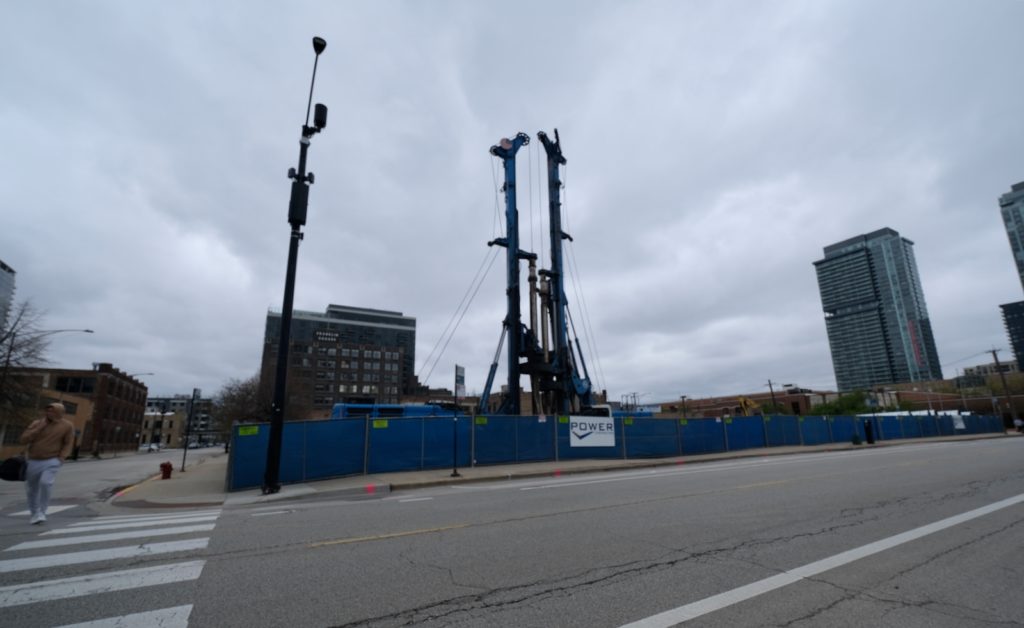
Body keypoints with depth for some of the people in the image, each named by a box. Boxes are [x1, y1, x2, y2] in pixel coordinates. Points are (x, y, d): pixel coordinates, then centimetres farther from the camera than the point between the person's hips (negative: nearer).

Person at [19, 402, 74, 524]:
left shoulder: (67, 426, -5)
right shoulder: (37, 423, 2)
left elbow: (68, 444, -3)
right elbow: (24, 439, -6)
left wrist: (60, 459, -14)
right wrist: (39, 428, -14)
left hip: (51, 462, -4)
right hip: (32, 462, 4)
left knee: (45, 483, -24)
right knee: (32, 489, 11)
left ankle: (41, 513, -9)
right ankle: (35, 513, 32)